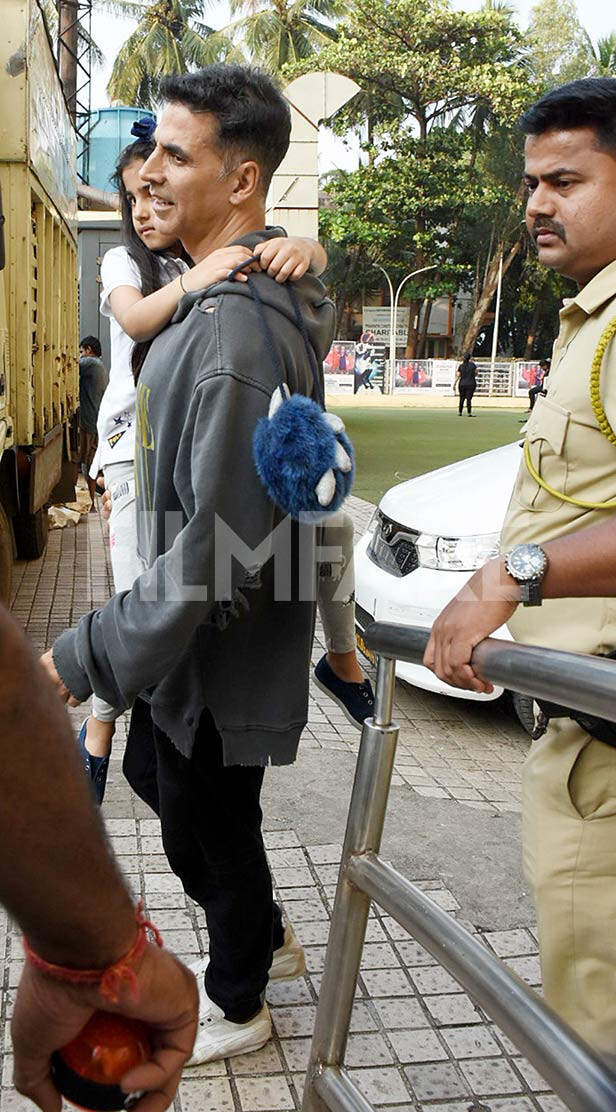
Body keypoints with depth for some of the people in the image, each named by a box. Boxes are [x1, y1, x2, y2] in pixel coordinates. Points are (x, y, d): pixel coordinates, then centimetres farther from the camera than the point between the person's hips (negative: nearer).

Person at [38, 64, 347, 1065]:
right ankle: (264, 937, 51)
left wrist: (90, 653, -24)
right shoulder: (258, 297, 6)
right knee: (189, 805, 26)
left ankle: (237, 1007, 40)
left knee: (211, 830, 13)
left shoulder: (237, 328, -28)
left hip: (220, 650, -9)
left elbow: (220, 542, -30)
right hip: (209, 637, 9)